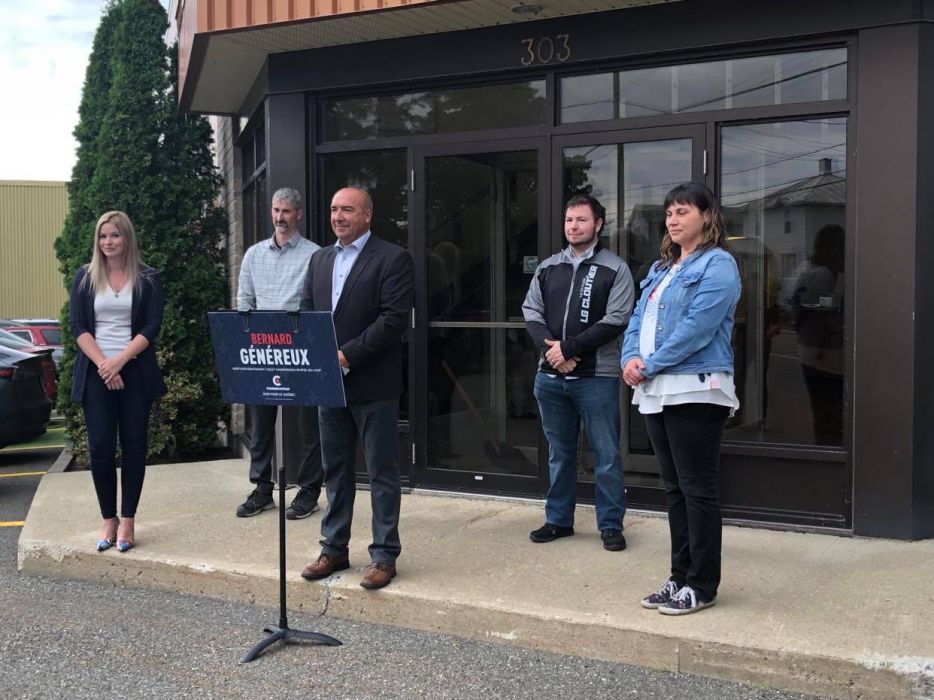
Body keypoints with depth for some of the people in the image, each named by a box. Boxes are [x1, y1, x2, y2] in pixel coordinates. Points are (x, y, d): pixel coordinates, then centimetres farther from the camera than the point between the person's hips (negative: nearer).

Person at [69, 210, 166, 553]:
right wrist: (103, 364, -12)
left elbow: (151, 327, -3)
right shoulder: (85, 277, 7)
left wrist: (120, 360, -15)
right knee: (100, 448, -1)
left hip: (135, 372, -1)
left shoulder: (147, 279, 4)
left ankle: (128, 520, 9)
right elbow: (77, 326, 1)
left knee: (134, 446, 1)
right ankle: (108, 519, 11)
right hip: (96, 373, 1)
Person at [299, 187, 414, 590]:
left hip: (372, 383, -6)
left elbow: (394, 318, -15)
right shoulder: (320, 259, 15)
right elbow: (306, 312, 13)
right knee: (335, 470, 14)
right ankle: (334, 549, 25)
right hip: (328, 380, 6)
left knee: (382, 472, 2)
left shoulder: (392, 258, -6)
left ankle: (384, 555, 10)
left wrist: (347, 355, -19)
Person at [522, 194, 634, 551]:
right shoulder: (547, 268, 12)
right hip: (550, 376, 5)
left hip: (597, 377, -4)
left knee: (606, 455, 1)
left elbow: (616, 320, -11)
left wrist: (569, 347, -16)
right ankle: (558, 519, 26)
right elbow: (531, 311, 7)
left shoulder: (614, 269, -2)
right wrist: (551, 349, -11)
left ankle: (611, 525, 13)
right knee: (560, 453, 15)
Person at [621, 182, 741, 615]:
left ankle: (701, 586, 8)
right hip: (656, 392, 9)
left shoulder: (717, 265, -7)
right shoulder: (661, 269, 20)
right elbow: (638, 319, 15)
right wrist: (631, 357, -5)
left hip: (695, 392, -8)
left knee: (698, 491, -2)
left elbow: (697, 328, -17)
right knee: (675, 490, 14)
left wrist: (649, 366, -14)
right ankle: (681, 577, 23)